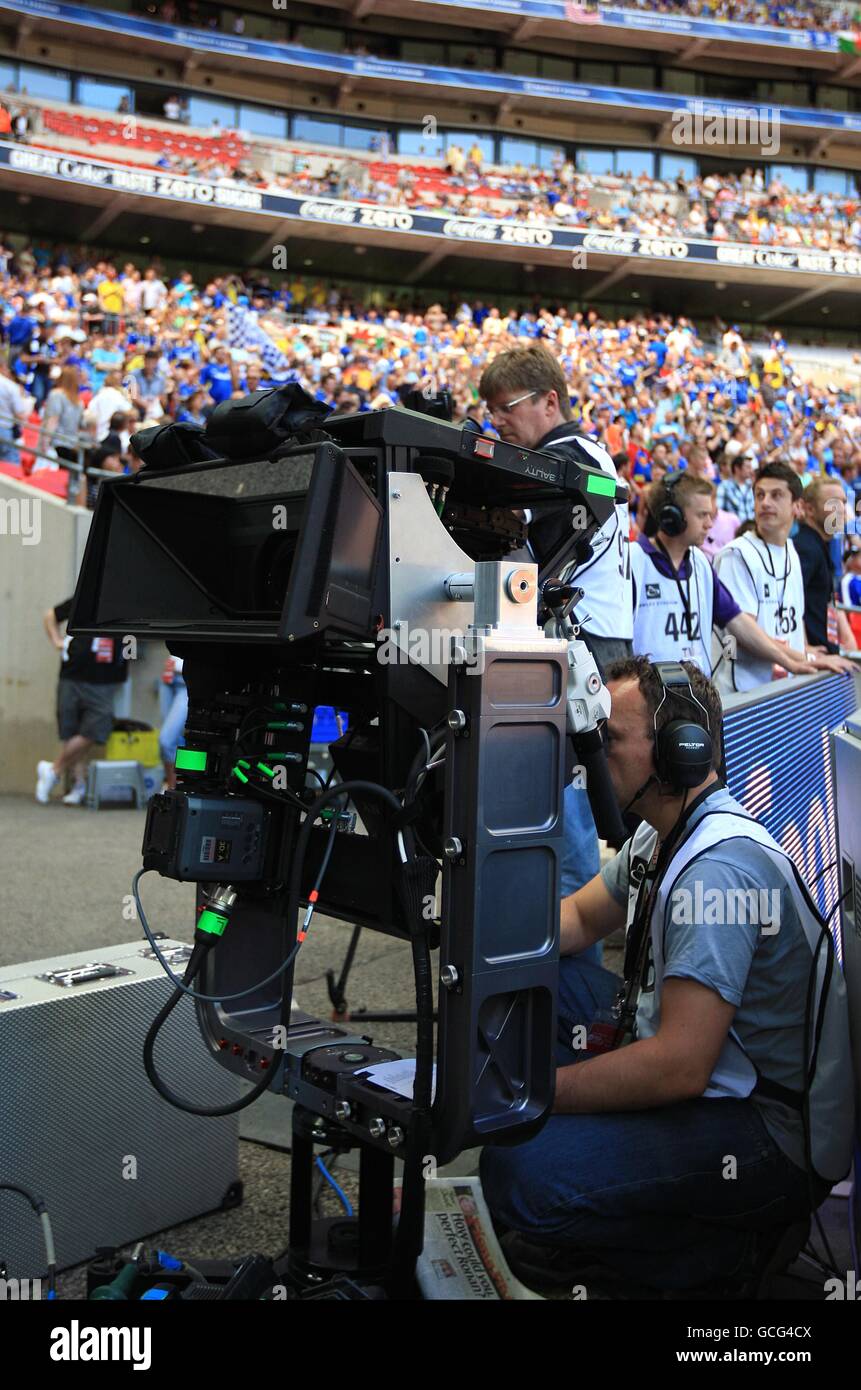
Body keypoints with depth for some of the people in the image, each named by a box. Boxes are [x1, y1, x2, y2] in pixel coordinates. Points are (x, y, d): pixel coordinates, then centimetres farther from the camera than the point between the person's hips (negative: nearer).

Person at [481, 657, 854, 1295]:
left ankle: (722, 1250, -3)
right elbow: (577, 918, 19)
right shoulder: (664, 833, 6)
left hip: (775, 1130, -10)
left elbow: (679, 1067, -31)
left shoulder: (721, 865, -27)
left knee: (520, 1171, -28)